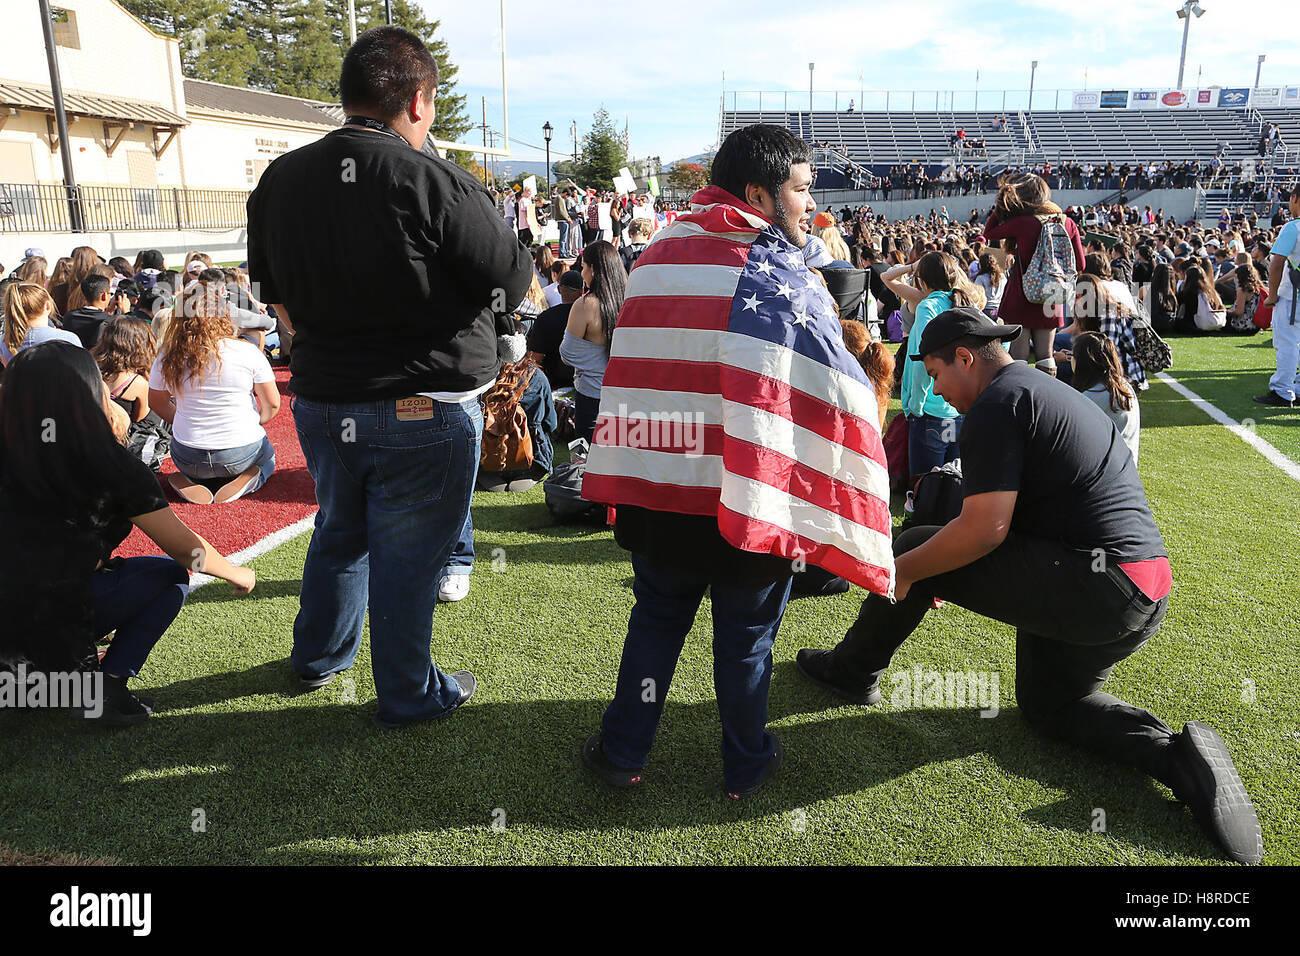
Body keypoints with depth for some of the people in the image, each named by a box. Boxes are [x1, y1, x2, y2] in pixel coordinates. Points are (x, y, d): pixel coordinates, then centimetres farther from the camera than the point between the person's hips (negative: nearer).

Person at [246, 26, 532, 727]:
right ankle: (409, 697, 25)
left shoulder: (279, 180, 2)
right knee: (406, 557, 8)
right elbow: (515, 286, -10)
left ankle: (318, 657, 45)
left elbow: (280, 300, 11)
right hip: (424, 410, -6)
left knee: (339, 531, 25)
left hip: (320, 400, 6)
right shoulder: (434, 182, -19)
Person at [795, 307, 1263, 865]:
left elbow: (985, 528, -19)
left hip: (1091, 584, -10)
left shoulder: (995, 406, -10)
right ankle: (1176, 756, 3)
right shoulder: (1049, 392, 22)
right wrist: (945, 577, 28)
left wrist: (903, 572, -5)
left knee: (915, 547, 0)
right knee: (1047, 705, 26)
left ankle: (853, 672, 17)